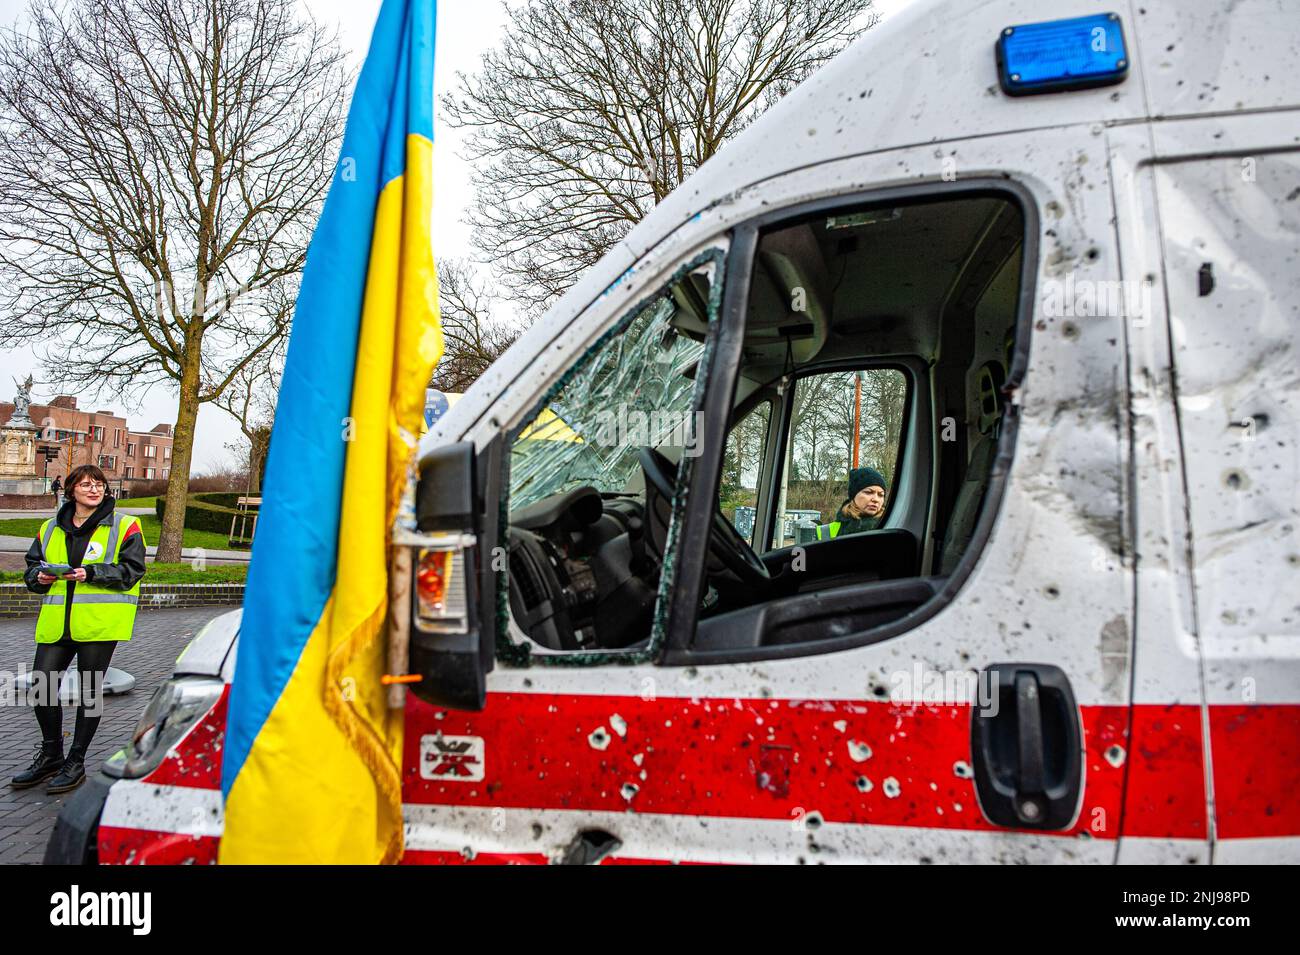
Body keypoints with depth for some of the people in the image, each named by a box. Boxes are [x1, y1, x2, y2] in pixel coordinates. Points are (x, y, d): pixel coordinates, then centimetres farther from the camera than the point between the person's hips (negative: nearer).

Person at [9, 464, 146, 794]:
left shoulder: (124, 526, -1)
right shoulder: (51, 528, 14)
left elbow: (131, 570, -7)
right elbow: (32, 564, 21)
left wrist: (92, 573, -19)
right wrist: (40, 576, -2)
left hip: (100, 623, -4)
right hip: (56, 622, 5)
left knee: (89, 691, 4)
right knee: (42, 685, 4)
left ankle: (76, 763, 18)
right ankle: (51, 757, 25)